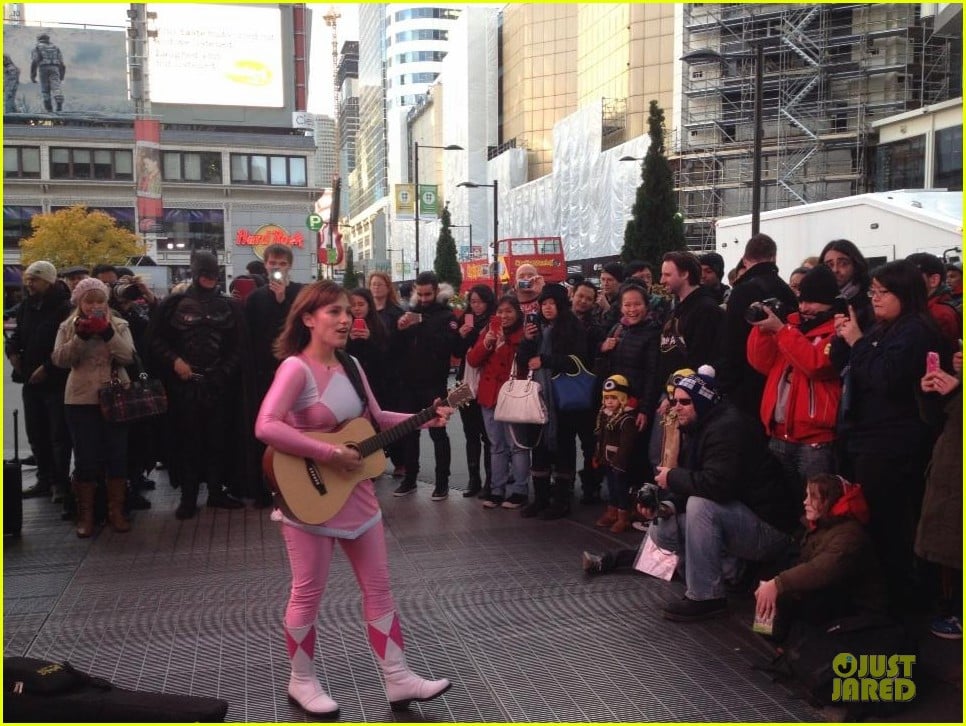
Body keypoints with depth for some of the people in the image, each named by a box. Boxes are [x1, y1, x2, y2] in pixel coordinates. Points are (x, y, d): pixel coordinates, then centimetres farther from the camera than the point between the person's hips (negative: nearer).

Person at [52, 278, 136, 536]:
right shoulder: (68, 327, 6)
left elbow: (128, 356, -9)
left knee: (117, 455, 4)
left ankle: (116, 510, 16)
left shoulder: (119, 325, 5)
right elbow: (60, 359, -7)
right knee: (85, 458, 2)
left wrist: (108, 333, -20)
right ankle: (85, 514, 14)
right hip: (81, 400, 0)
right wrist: (81, 336, -18)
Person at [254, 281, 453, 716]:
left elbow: (375, 418, 14)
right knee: (308, 593, 6)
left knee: (379, 587, 9)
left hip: (356, 491, 8)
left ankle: (398, 679, 18)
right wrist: (329, 454, -28)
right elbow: (266, 427, -29)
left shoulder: (350, 365, 6)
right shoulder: (296, 368, -17)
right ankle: (302, 681, 25)